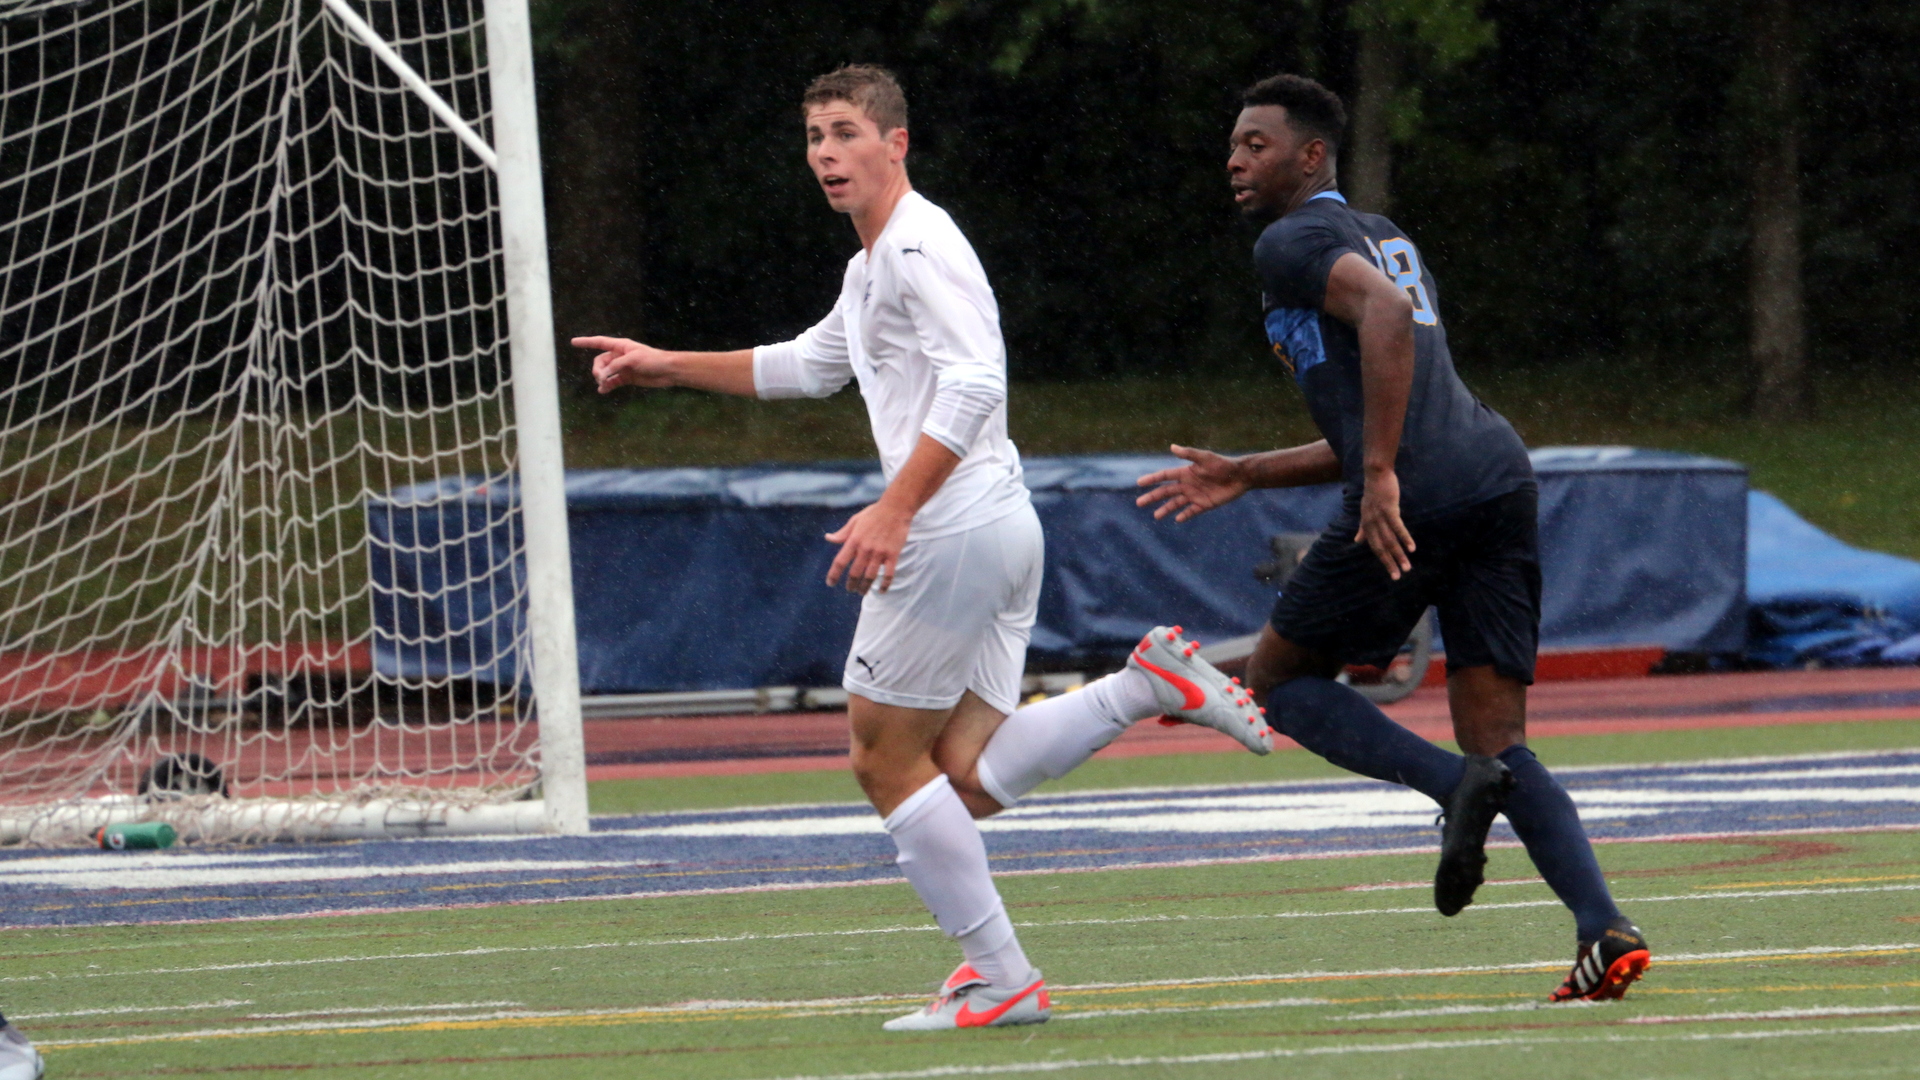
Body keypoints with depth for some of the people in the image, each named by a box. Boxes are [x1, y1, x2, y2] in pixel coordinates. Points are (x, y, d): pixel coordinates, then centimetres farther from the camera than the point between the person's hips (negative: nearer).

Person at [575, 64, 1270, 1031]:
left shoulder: (919, 246, -9)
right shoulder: (870, 266, 22)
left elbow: (974, 383, -22)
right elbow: (807, 366, 39)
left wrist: (894, 510, -27)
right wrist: (668, 367, 39)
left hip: (953, 529, -10)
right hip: (999, 528, 10)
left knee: (885, 759, -1)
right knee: (966, 779, 3)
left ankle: (999, 978, 0)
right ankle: (1146, 683, -3)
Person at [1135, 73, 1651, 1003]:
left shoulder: (1293, 241, 3)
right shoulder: (1387, 241, 32)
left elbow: (1386, 314, -19)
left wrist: (1379, 473, -22)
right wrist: (1242, 476, 37)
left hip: (1415, 499, -8)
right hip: (1499, 473, 8)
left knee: (1278, 680, 12)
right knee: (1500, 745, 7)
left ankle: (1456, 784, -12)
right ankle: (1605, 930, -14)